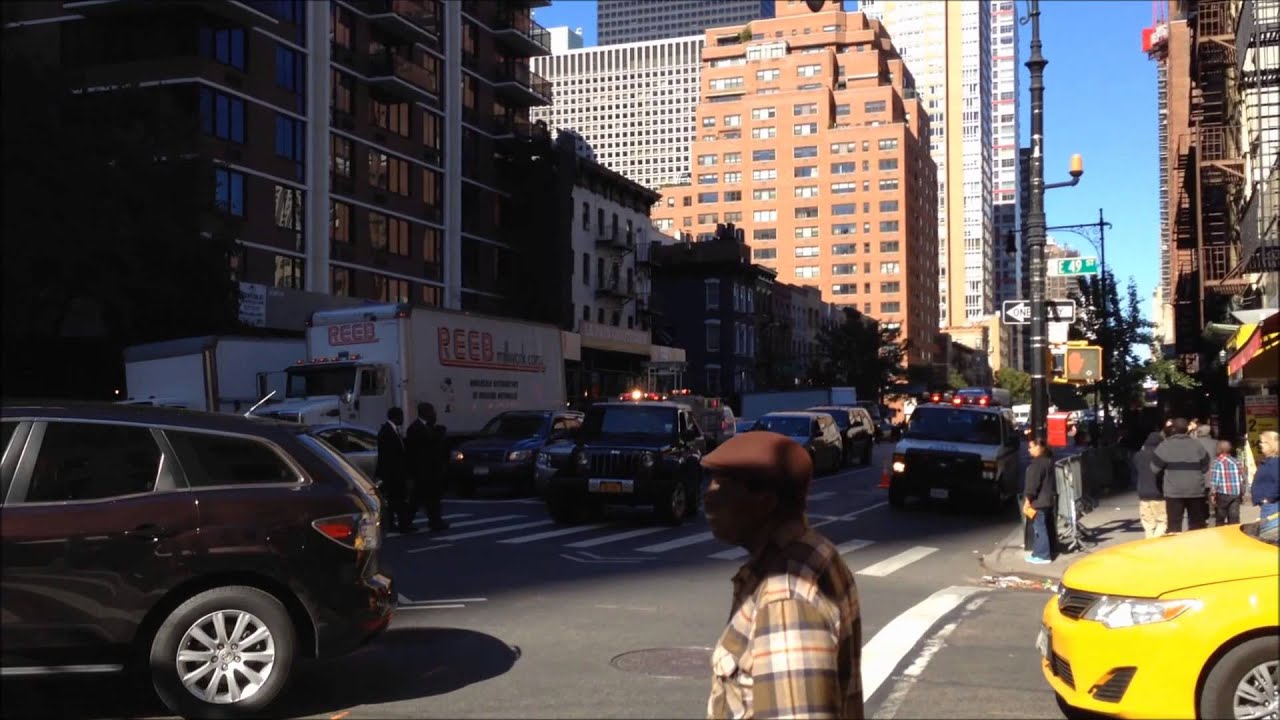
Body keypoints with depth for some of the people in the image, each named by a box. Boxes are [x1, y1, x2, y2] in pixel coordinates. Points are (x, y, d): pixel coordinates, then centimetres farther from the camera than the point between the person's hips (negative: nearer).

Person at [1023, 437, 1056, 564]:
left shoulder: (1037, 464, -21)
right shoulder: (1048, 459, 7)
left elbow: (1032, 485, -21)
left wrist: (1027, 501, -17)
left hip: (1039, 501, -10)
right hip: (1049, 499, 10)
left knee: (1039, 527, -4)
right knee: (1046, 526, 16)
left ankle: (1042, 555, -2)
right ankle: (1044, 551, 26)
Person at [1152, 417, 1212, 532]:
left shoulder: (1166, 445, -4)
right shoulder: (1197, 444, 4)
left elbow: (1155, 468, -2)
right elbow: (1205, 467, 7)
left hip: (1174, 491, -3)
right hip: (1196, 490, 3)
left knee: (1174, 526, 0)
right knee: (1197, 525, 12)